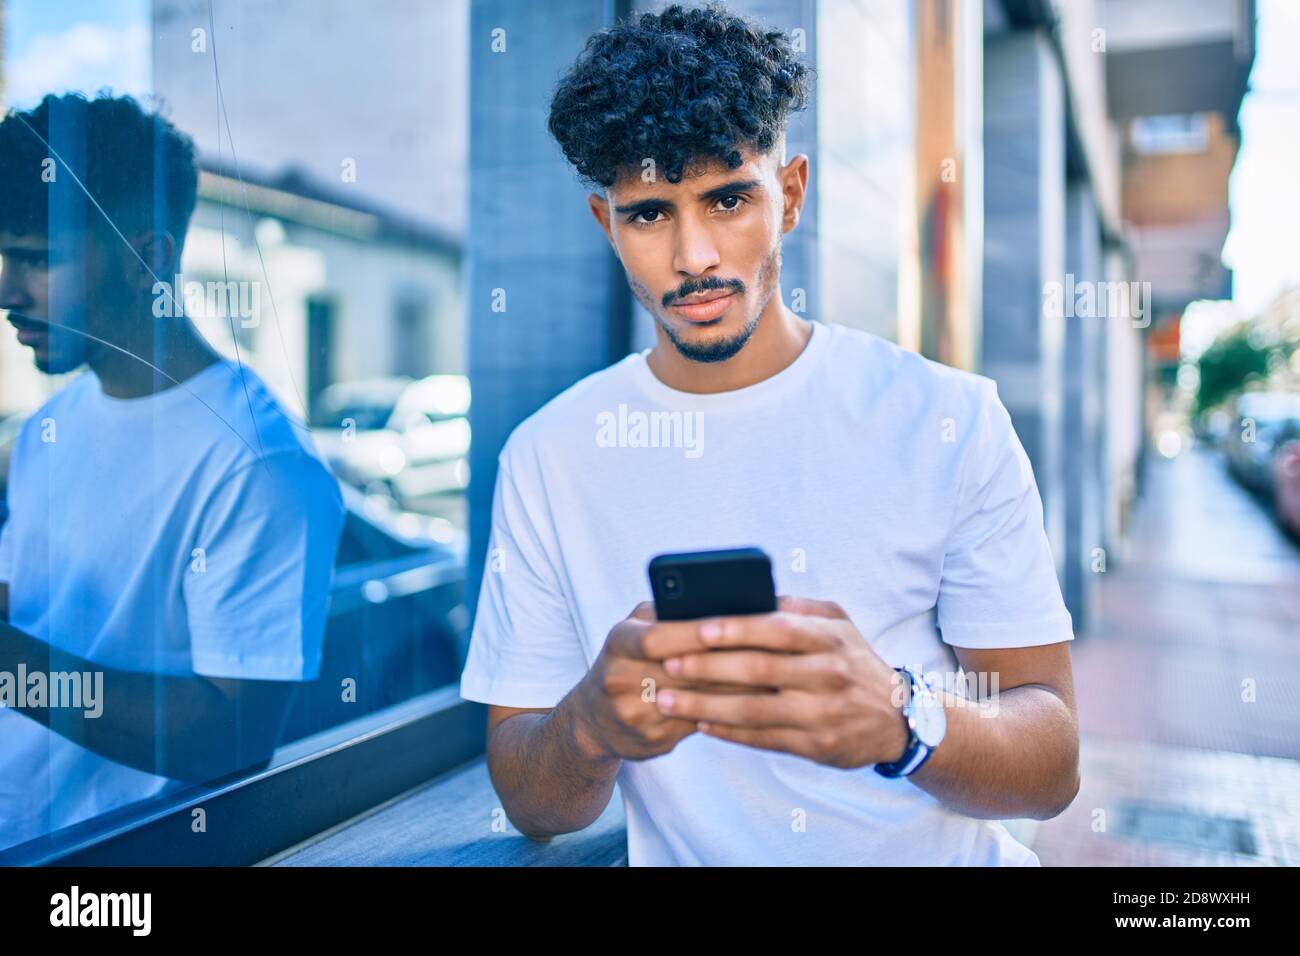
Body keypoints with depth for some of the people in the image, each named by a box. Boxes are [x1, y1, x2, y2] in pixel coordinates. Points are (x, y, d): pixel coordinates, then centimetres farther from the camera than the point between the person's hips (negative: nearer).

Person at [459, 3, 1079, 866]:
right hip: (683, 855, 1)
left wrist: (898, 718, -27)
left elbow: (1051, 768, -7)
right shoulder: (547, 456, -2)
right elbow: (528, 804, -1)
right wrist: (593, 723, -23)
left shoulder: (949, 419, -5)